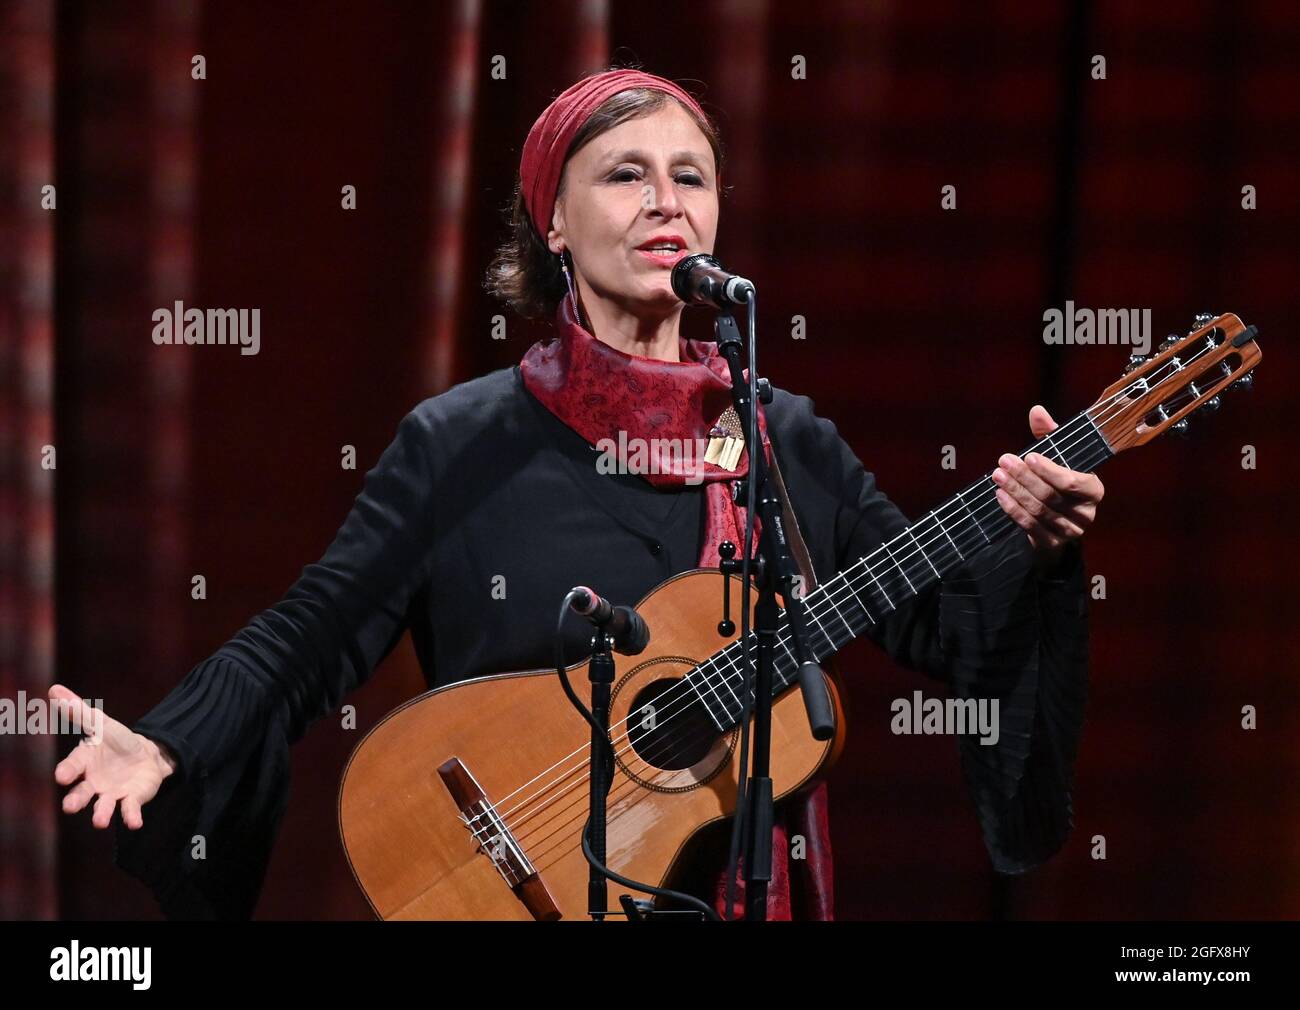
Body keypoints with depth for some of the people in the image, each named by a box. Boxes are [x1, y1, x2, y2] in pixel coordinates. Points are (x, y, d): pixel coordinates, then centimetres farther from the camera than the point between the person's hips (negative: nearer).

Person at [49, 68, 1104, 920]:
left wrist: (1032, 547, -18)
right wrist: (164, 746, -24)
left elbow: (941, 623, 1)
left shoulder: (790, 443, 3)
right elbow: (313, 635, -9)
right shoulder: (459, 444, -5)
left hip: (753, 878, 3)